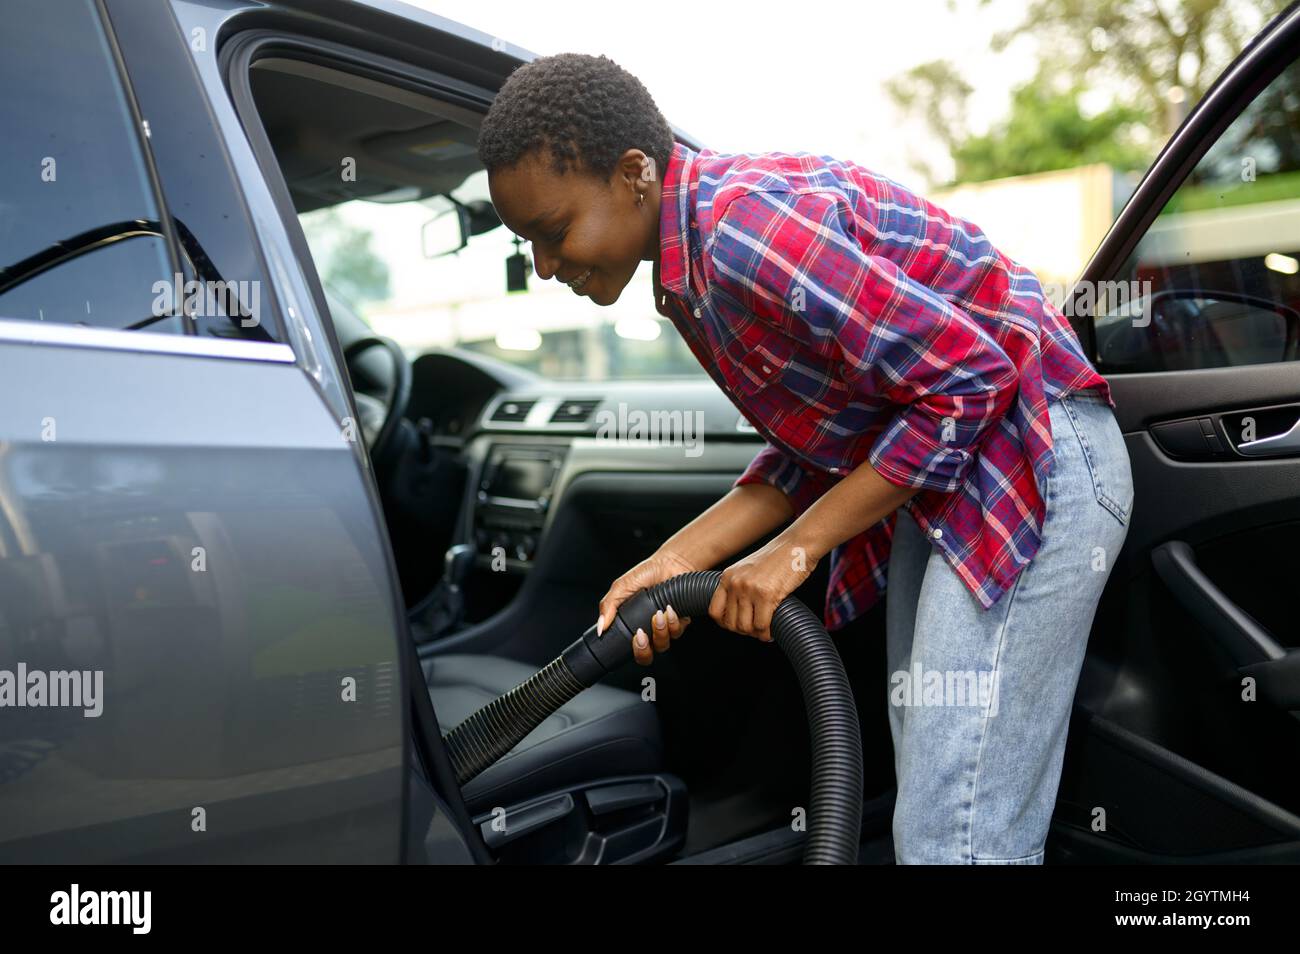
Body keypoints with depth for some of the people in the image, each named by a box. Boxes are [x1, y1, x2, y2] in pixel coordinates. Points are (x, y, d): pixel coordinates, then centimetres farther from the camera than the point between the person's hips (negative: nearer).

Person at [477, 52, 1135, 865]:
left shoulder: (743, 233, -25)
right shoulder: (689, 274, 7)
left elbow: (971, 378, -23)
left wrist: (796, 550, -18)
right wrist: (678, 560, 0)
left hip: (1033, 466, -10)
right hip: (940, 477, 10)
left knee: (951, 836, -7)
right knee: (932, 814, 17)